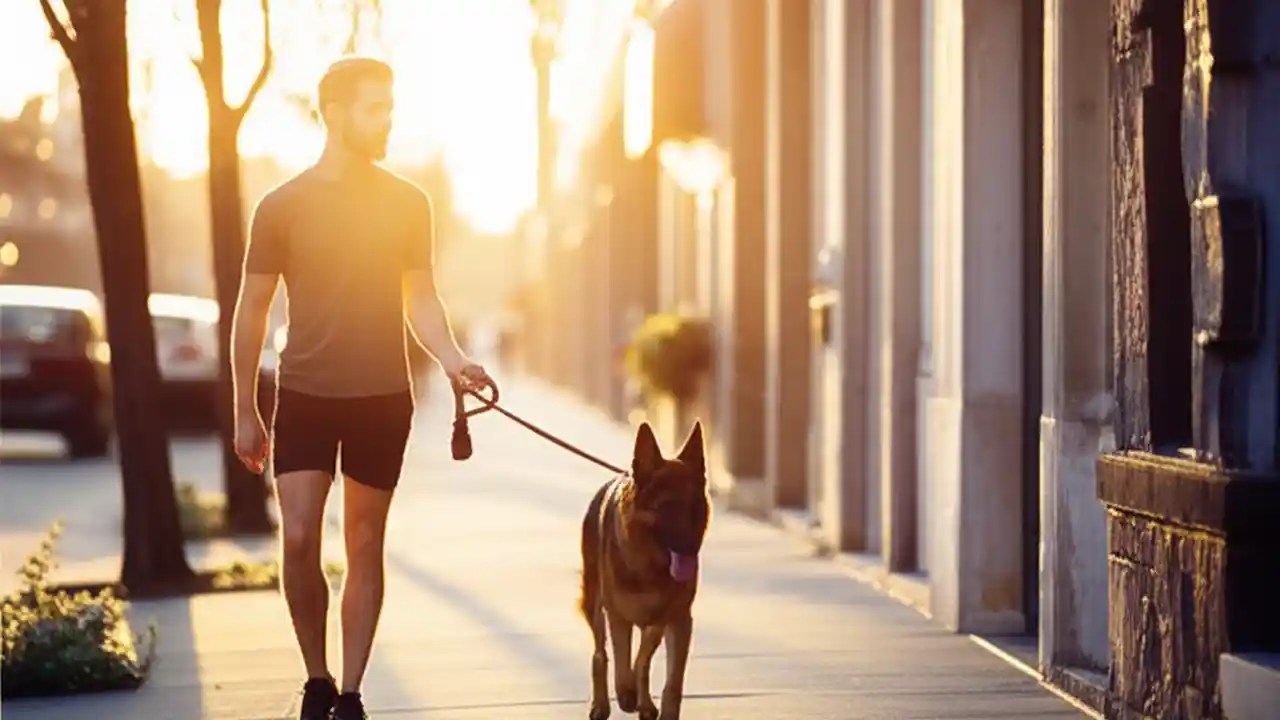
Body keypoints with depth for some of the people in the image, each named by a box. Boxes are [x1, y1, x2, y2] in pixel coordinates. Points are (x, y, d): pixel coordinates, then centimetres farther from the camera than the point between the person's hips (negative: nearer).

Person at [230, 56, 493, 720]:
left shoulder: (407, 204, 3)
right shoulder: (283, 206, -3)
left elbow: (421, 299, 8)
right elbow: (251, 311, 3)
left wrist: (452, 360, -12)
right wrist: (245, 411, 3)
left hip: (383, 398, 1)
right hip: (305, 394, -1)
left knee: (364, 546, 5)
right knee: (299, 541, -11)